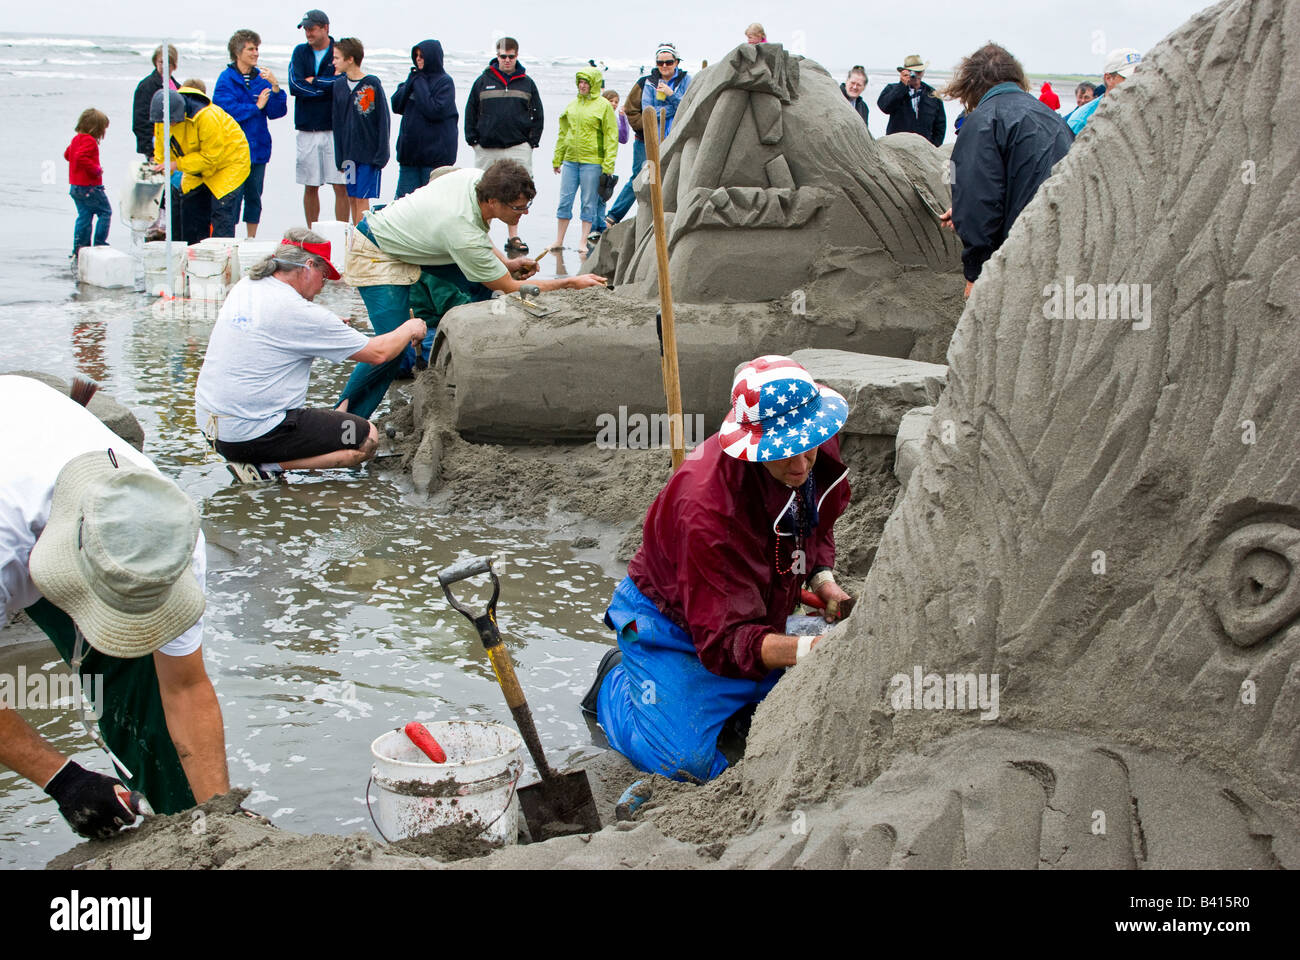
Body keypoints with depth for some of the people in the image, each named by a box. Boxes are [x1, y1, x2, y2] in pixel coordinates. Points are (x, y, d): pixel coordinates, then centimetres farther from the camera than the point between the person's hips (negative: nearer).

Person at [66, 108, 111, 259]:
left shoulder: (76, 139, 13)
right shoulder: (90, 141, -18)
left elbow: (67, 154, 26)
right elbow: (81, 157, -31)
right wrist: (96, 169, -22)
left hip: (75, 187, 9)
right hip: (90, 187, -9)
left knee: (84, 216, 13)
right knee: (105, 212, 3)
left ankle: (79, 248, 12)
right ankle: (99, 244, 1)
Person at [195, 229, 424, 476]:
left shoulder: (244, 288, 6)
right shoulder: (299, 313, -16)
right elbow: (378, 353, -8)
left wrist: (335, 327, 27)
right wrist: (409, 329, 11)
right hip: (252, 435, -9)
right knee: (367, 440, -2)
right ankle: (267, 465, -8)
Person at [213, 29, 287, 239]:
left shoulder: (261, 79, 8)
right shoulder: (226, 79, -5)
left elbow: (277, 112, 1)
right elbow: (229, 111, -17)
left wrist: (275, 87, -14)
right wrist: (256, 107, -8)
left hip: (258, 149, 5)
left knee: (254, 197, 11)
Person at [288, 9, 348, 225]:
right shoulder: (300, 52, 10)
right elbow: (295, 85, -3)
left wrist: (313, 82, -4)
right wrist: (327, 87, -6)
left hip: (335, 129, -3)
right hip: (307, 130, 3)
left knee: (340, 186, -4)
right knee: (310, 187, 7)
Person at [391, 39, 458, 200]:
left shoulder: (444, 82, -5)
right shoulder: (416, 78, 13)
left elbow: (435, 111, -17)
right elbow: (397, 106, 7)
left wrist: (419, 84, -12)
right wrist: (410, 83, -5)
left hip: (435, 155, -6)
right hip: (409, 151, 6)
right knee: (403, 199, 6)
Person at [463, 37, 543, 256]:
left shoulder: (526, 83, 9)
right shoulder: (483, 81, 7)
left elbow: (537, 115, 13)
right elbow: (470, 112, 10)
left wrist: (531, 142, 4)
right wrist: (473, 139, 2)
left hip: (517, 148, 0)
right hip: (486, 148, 0)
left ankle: (513, 237, 3)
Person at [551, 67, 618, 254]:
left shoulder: (603, 106, -3)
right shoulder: (573, 104, 12)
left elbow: (611, 136, -5)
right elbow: (563, 133, 19)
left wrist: (608, 164, -11)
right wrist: (557, 158, 16)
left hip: (592, 161, -5)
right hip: (570, 160, 5)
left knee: (589, 202, 1)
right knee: (565, 200, 6)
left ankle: (583, 242, 9)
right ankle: (559, 241, 13)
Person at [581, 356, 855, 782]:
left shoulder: (820, 449, -16)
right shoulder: (709, 507, -39)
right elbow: (725, 639, -38)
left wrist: (824, 583, -11)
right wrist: (809, 649, -53)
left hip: (752, 616, 7)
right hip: (674, 626, -7)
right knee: (687, 763, -15)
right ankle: (616, 683, 14)